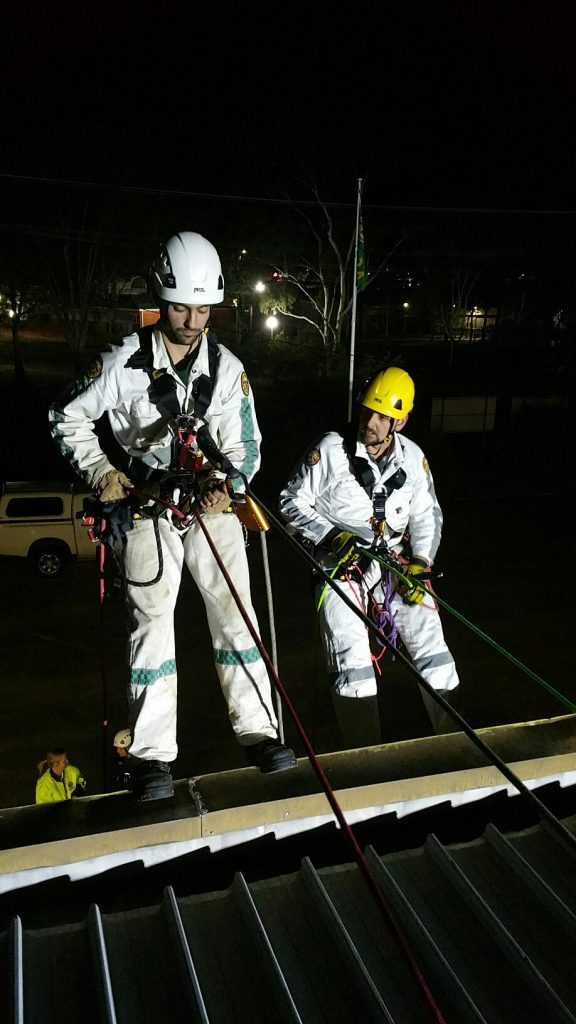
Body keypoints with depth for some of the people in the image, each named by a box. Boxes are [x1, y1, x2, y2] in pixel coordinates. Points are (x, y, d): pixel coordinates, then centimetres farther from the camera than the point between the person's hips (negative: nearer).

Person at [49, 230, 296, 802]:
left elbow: (245, 444, 3)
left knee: (235, 611, -2)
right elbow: (67, 416, 5)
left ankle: (257, 731, 9)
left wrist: (225, 482, -17)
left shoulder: (227, 368, 1)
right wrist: (99, 470, -8)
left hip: (211, 502, 2)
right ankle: (152, 754, 6)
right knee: (152, 621, -4)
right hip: (148, 506, -2)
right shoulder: (126, 361, -6)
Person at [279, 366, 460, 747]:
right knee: (352, 661, -15)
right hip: (340, 565, -3)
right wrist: (331, 537, -15)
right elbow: (293, 502, -2)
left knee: (434, 652, -2)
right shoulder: (331, 450, -8)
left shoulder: (413, 458, 4)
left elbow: (427, 516, 12)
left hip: (396, 562, 3)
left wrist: (420, 563, -4)